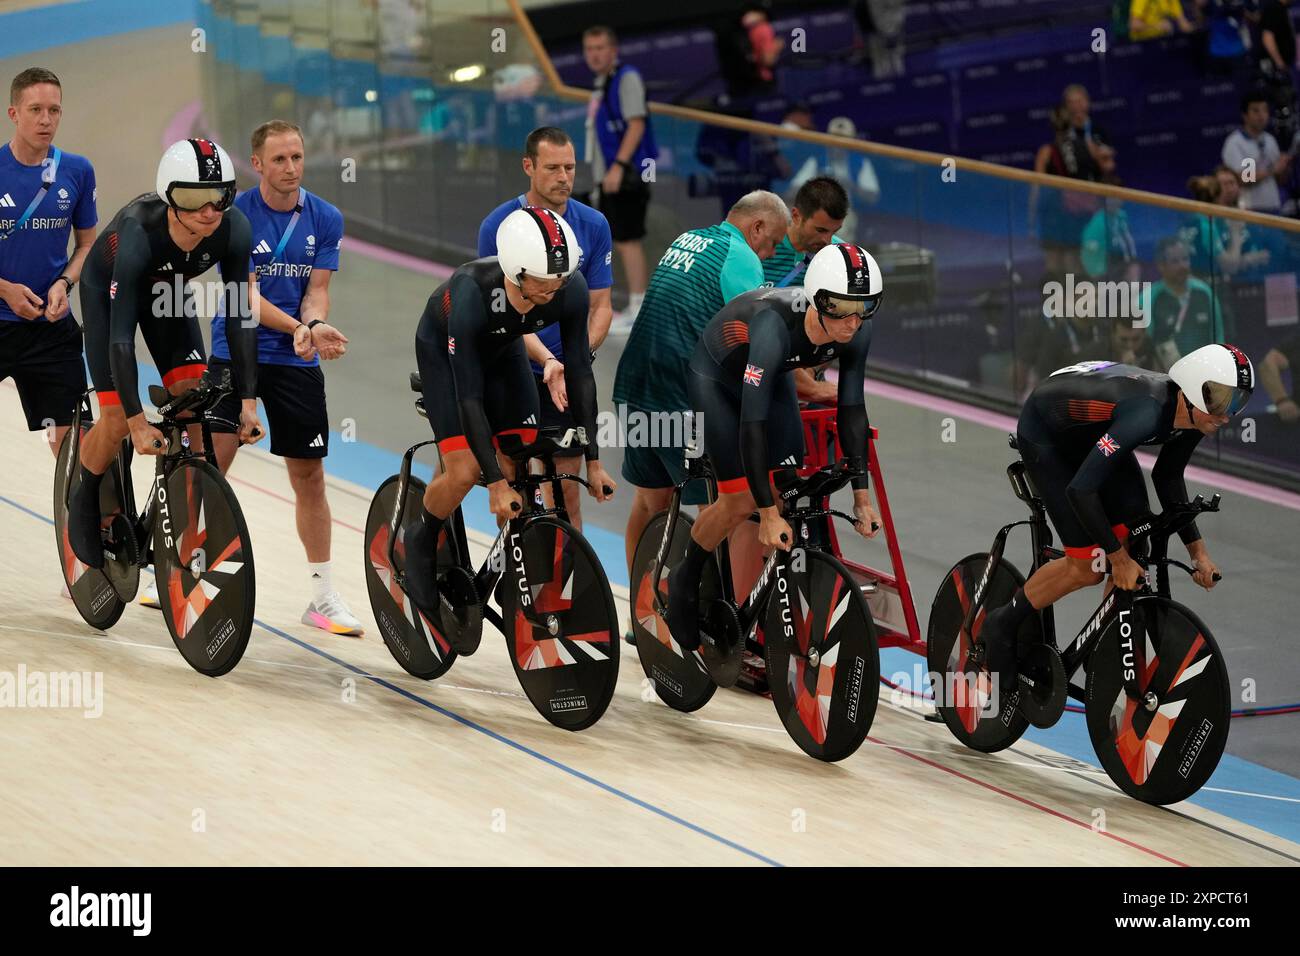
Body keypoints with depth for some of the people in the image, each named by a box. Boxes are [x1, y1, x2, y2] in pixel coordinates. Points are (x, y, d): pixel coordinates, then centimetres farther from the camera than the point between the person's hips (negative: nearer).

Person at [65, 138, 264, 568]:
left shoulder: (234, 230, -31)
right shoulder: (139, 235, -42)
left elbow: (240, 315, -22)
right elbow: (120, 334, -39)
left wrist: (247, 400, -26)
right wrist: (137, 422, -40)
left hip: (166, 291, 4)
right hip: (107, 291, -4)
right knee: (117, 420, -10)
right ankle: (83, 501, 17)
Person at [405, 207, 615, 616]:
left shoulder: (571, 289, -31)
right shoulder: (472, 292, -42)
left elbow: (580, 371, -18)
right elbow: (468, 395, -37)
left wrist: (593, 460, -16)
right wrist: (496, 483, -37)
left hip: (502, 348, 4)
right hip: (444, 349, -4)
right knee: (464, 471, -16)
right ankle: (421, 542, 13)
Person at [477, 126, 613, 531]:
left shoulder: (593, 225, -2)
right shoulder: (498, 227, -11)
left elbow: (600, 305, 0)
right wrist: (546, 359, -31)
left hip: (568, 373, 2)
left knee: (565, 486, 1)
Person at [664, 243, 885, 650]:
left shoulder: (856, 330, -26)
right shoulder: (775, 326, -43)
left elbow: (851, 408, -15)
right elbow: (752, 422, -42)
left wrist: (862, 495, -16)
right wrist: (769, 514, -42)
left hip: (772, 375, 6)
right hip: (717, 376, -6)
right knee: (740, 501, -10)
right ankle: (685, 582, 15)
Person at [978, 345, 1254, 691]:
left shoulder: (1192, 414, -16)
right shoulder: (1145, 413, -41)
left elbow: (1167, 478, 4)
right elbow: (1081, 489, -38)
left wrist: (1197, 549, 1)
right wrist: (1119, 558, -29)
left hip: (1091, 434, 8)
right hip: (1044, 435, -8)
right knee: (1087, 567, -11)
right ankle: (1004, 625, 9)